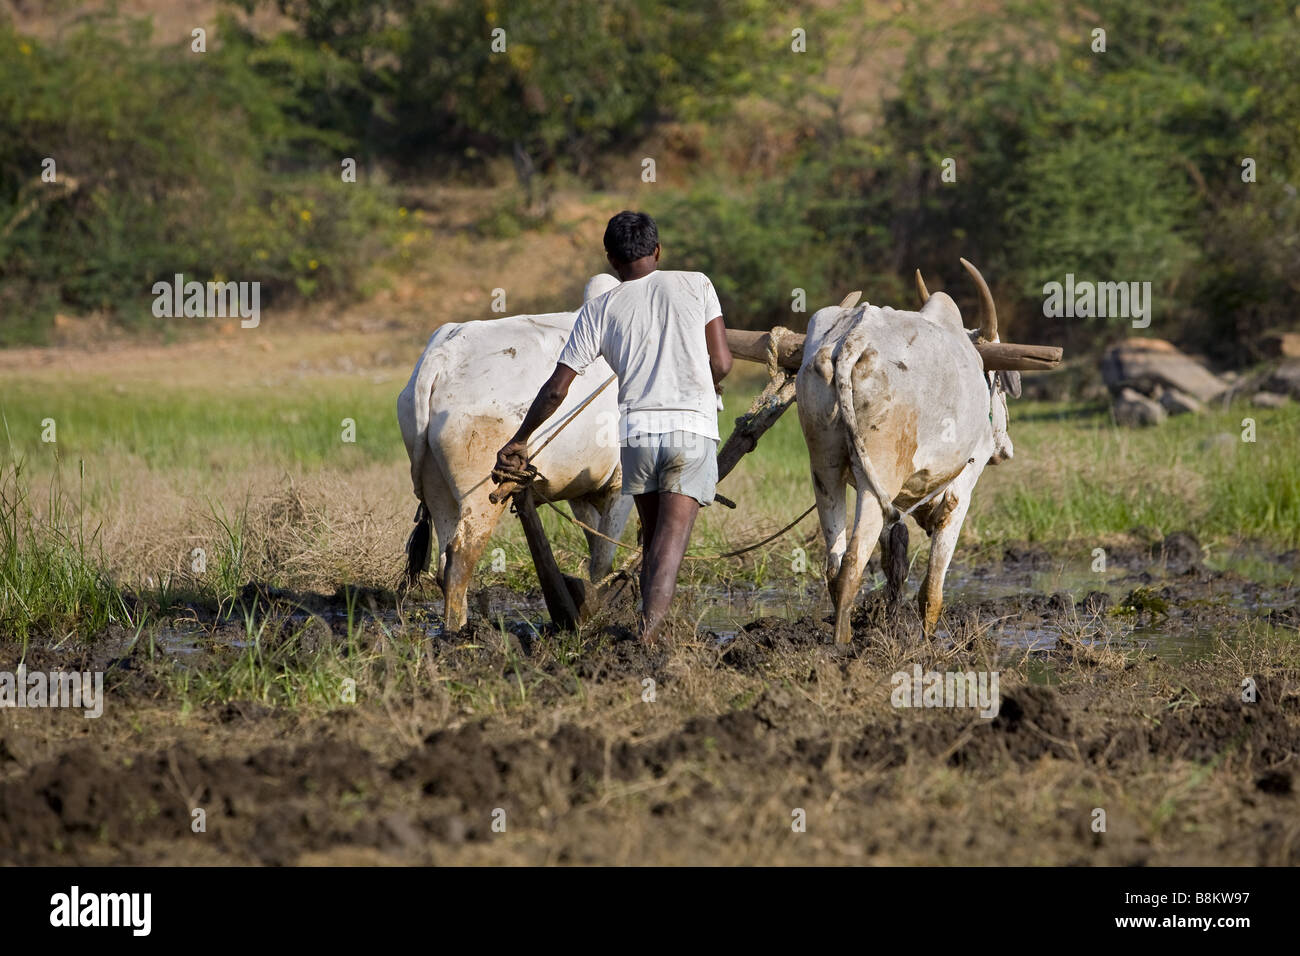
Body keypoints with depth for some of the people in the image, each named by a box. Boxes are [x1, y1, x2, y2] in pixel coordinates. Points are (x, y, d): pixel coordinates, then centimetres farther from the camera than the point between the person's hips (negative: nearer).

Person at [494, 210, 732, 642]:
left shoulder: (599, 310, 8)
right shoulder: (696, 286, 7)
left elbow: (556, 388, 7)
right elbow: (721, 363, 2)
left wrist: (519, 440, 18)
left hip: (636, 430, 1)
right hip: (694, 428, -1)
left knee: (652, 536, 19)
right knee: (671, 541, -7)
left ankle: (651, 631, 22)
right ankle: (649, 633, -23)